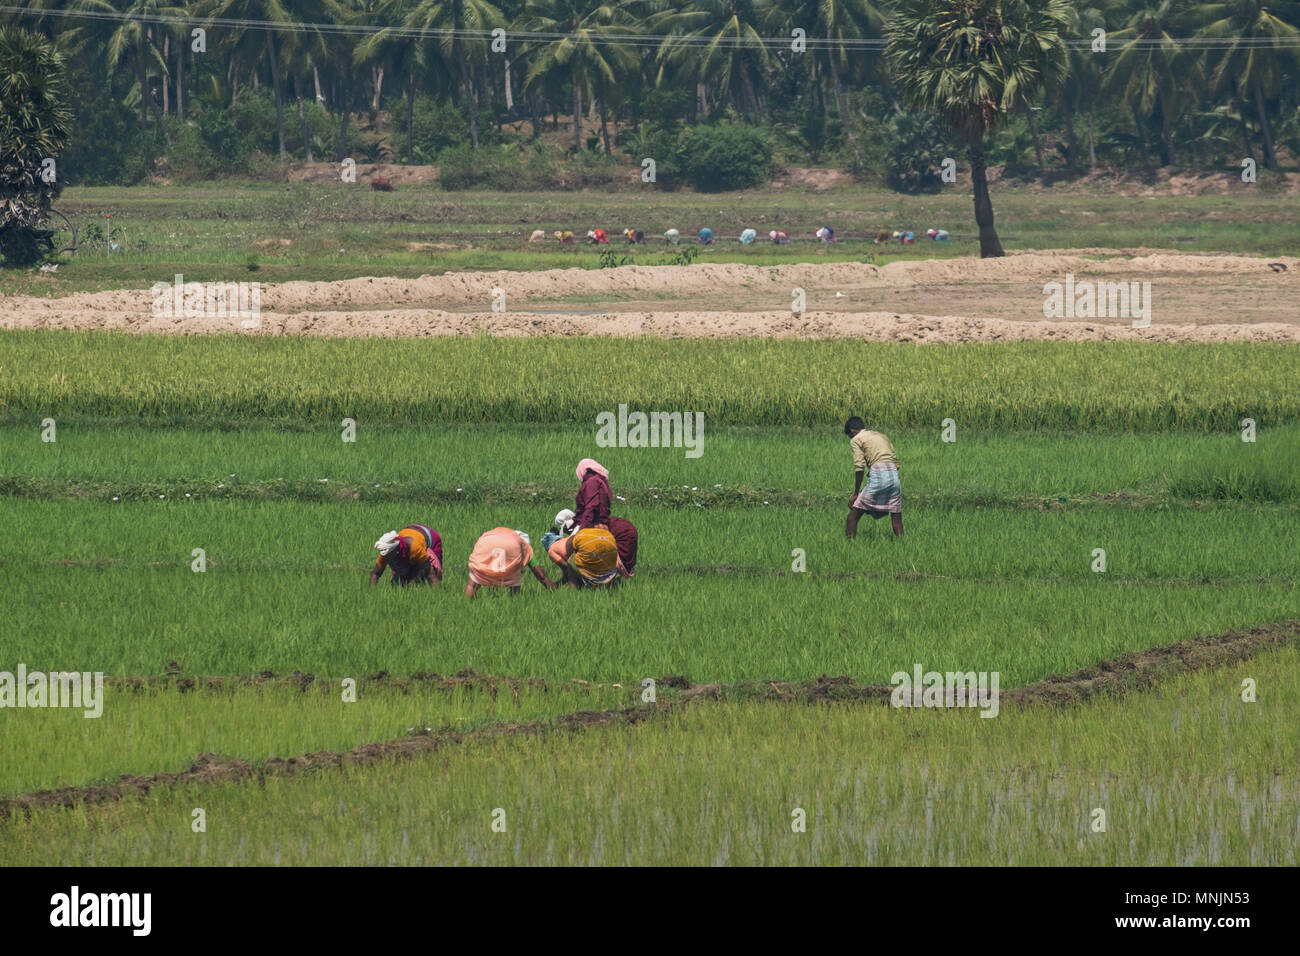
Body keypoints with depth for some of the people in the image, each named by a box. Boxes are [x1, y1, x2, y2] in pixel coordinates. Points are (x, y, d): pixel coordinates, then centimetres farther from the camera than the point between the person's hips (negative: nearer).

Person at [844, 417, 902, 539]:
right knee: (896, 518, 10)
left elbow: (859, 468, -4)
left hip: (878, 475, -6)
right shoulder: (881, 436, 27)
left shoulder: (856, 440, 7)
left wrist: (856, 494, 1)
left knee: (854, 514, 1)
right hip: (894, 476, 6)